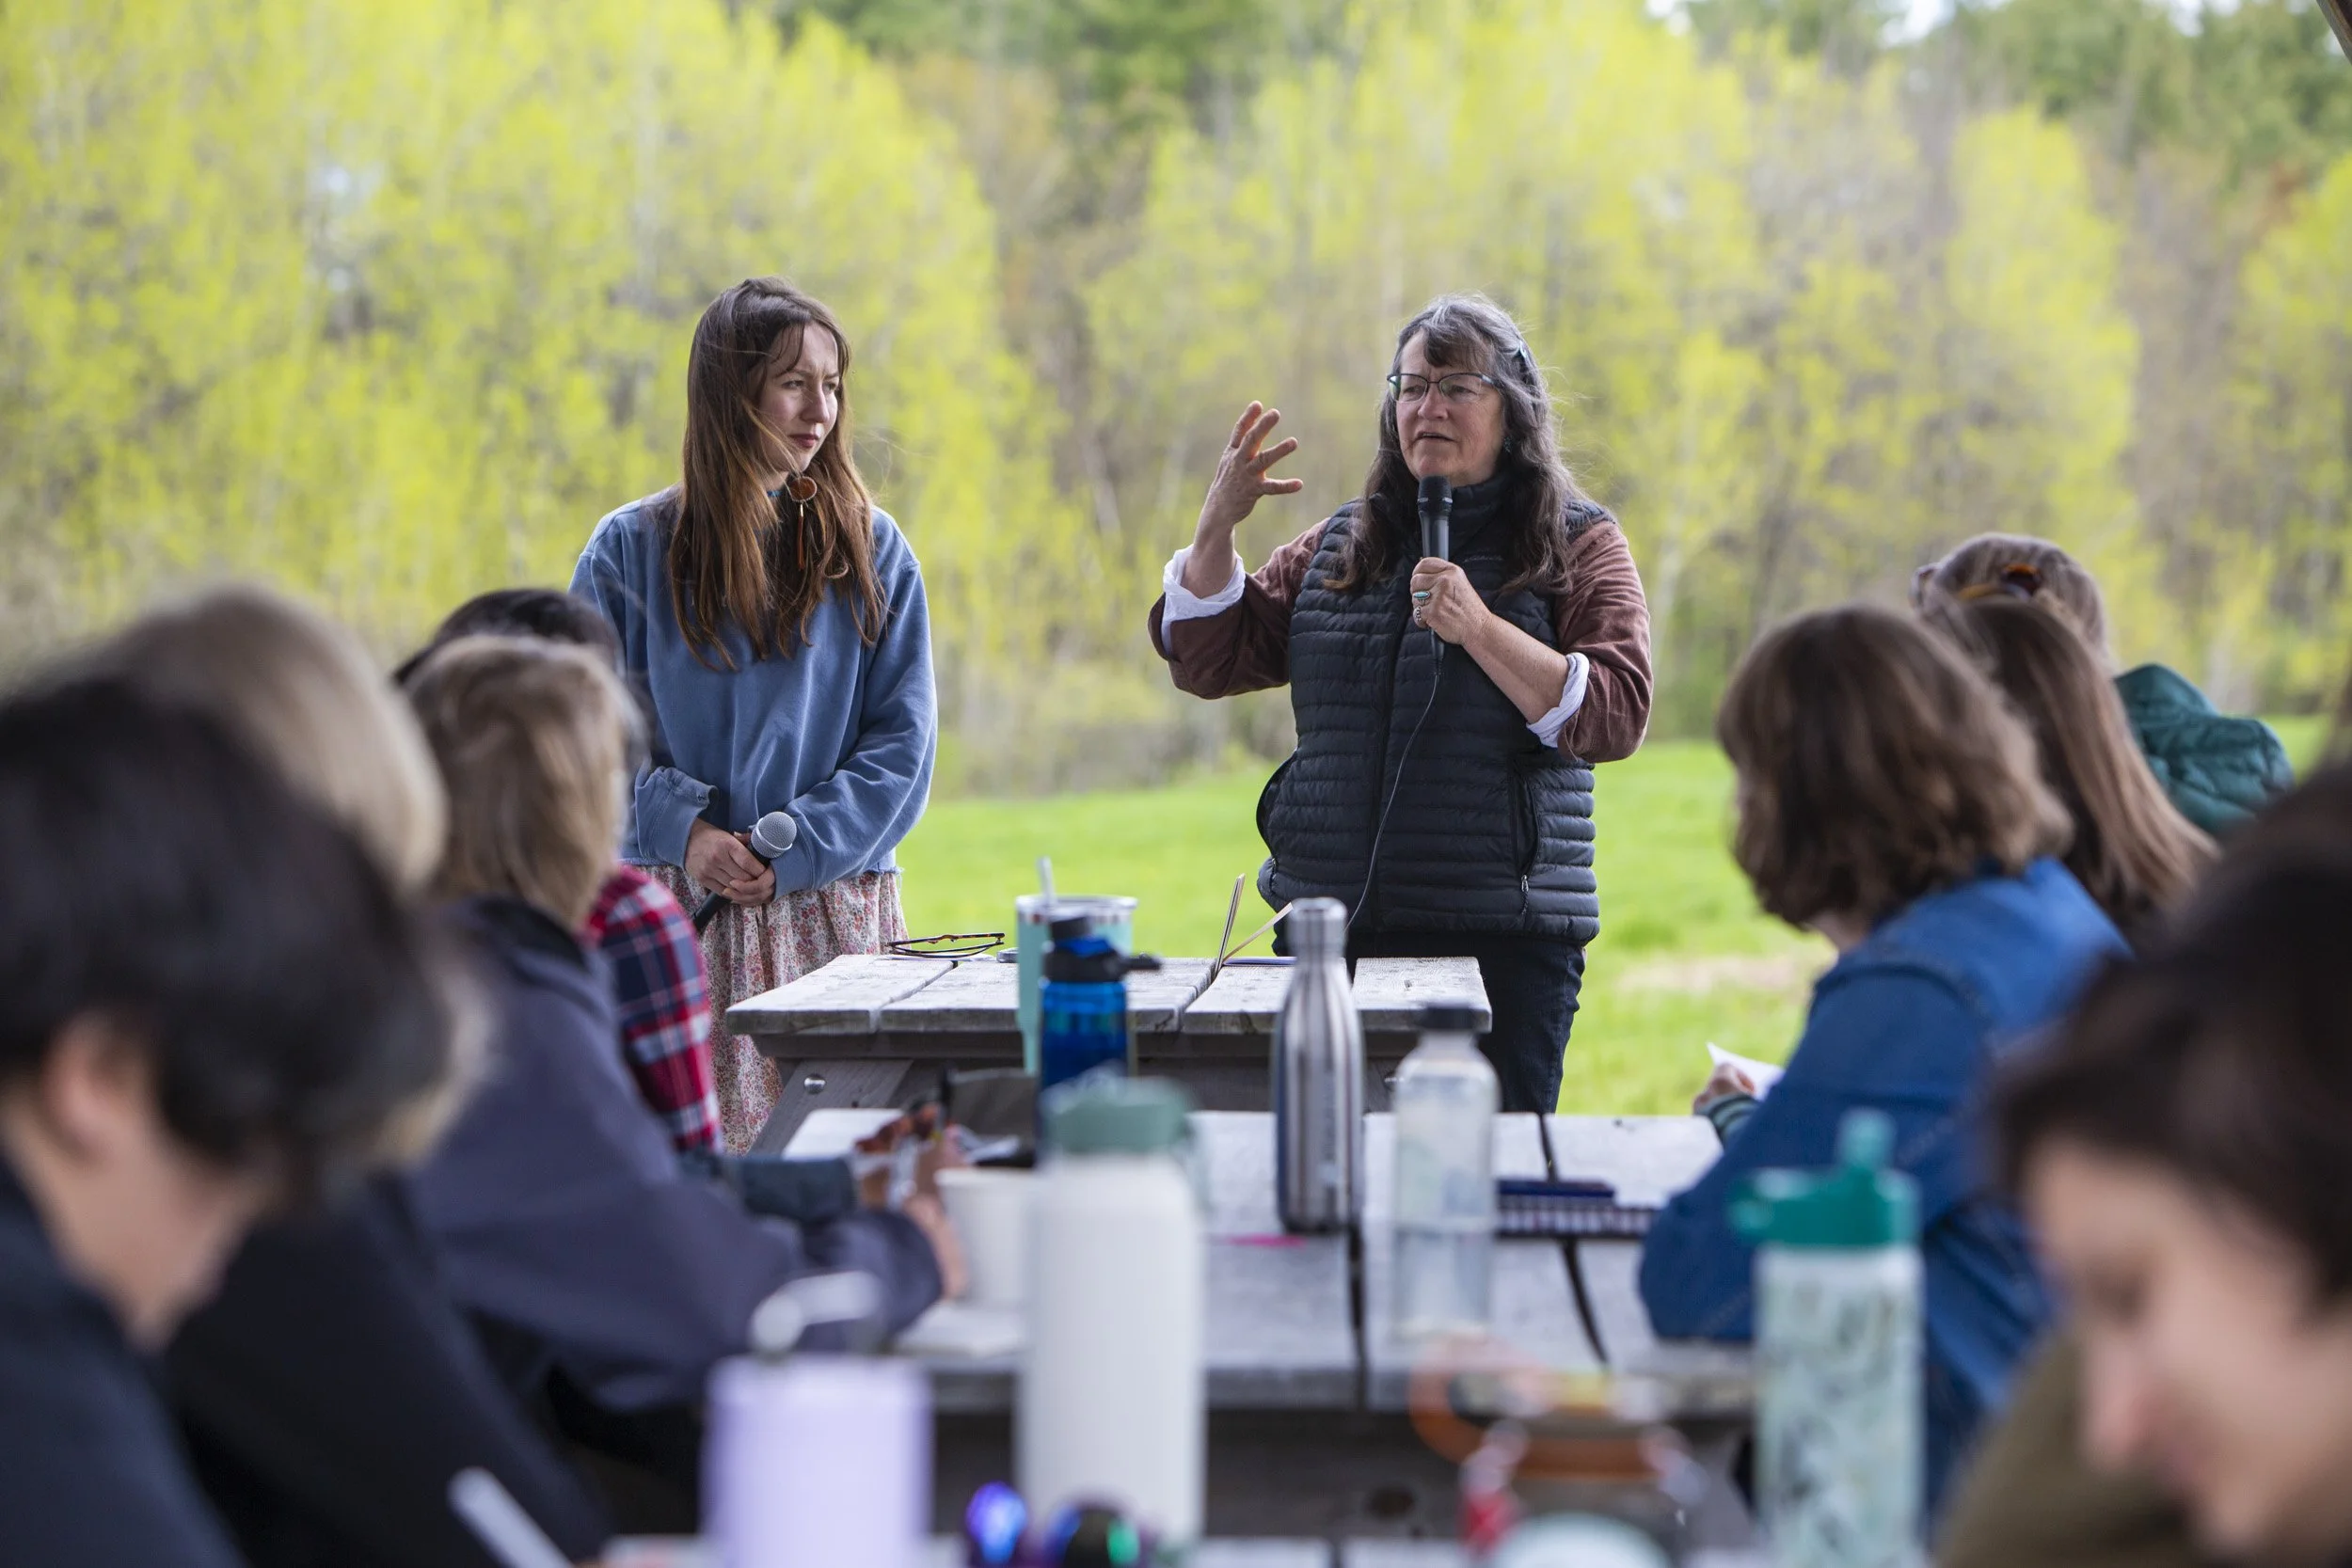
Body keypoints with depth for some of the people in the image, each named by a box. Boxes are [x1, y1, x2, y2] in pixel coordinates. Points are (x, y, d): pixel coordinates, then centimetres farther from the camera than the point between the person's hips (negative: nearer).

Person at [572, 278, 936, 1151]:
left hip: (835, 910, 1)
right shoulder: (631, 549, 6)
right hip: (675, 910, 0)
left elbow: (904, 739, 2)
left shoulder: (871, 550, 7)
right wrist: (684, 831, -11)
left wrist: (791, 853, -8)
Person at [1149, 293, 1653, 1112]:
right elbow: (1204, 660, 12)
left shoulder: (1579, 544, 4)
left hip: (1498, 942, -4)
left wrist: (1478, 628, -19)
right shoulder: (1339, 545, 16)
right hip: (1327, 926, 4)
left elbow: (1616, 716, -9)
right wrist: (1218, 522, -2)